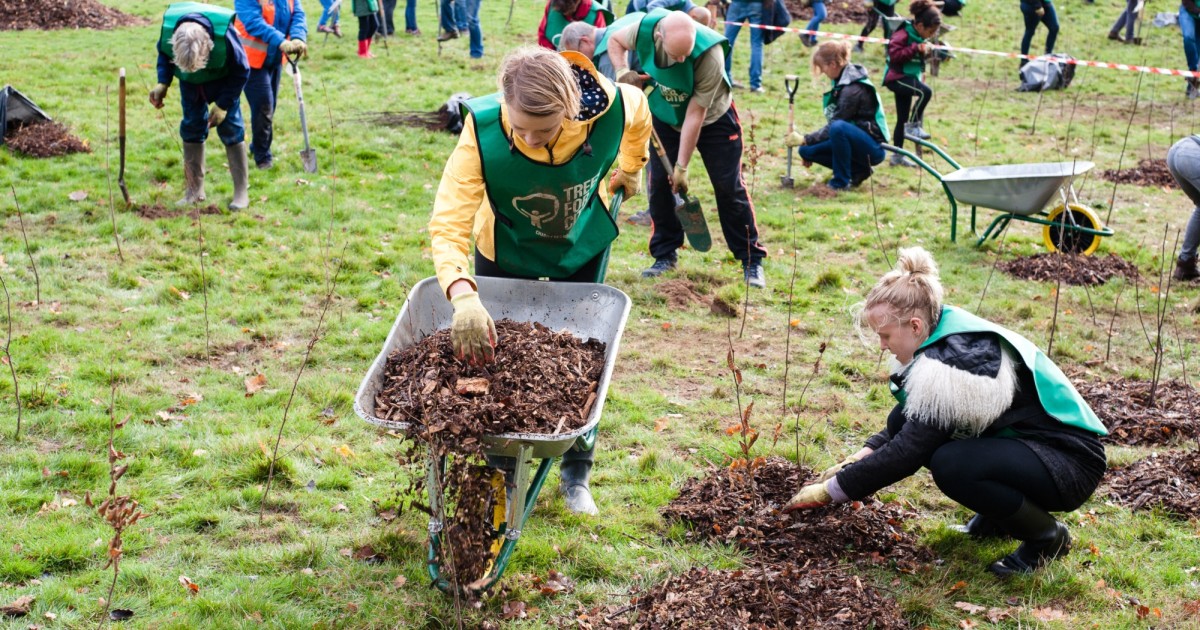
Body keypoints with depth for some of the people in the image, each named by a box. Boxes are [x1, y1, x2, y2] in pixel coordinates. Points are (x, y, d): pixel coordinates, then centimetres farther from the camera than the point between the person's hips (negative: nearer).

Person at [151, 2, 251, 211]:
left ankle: (241, 192, 2)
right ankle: (195, 189, 15)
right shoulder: (168, 28, -31)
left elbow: (241, 72, -20)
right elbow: (163, 53, -4)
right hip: (190, 83, 4)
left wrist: (223, 105, -19)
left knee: (230, 130, -5)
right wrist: (162, 83, -18)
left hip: (222, 82, -3)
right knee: (191, 128, 5)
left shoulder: (225, 35, -39)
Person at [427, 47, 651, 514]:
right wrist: (463, 295, -60)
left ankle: (577, 475, 25)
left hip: (583, 245, 1)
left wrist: (629, 169, 6)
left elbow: (640, 113, -6)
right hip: (507, 252, -1)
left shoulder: (612, 108, -34)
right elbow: (448, 223, -44)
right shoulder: (483, 130, -39)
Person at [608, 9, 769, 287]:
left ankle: (752, 261, 6)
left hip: (713, 120, -3)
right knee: (659, 184, -2)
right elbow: (615, 40, -2)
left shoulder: (709, 54, -38)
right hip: (666, 119, 3)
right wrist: (622, 71, -24)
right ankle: (665, 255, 13)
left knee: (729, 188, -3)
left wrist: (682, 166, -24)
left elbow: (695, 114, -31)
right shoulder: (645, 28, -27)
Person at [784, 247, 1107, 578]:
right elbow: (905, 429, 13)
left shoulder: (959, 359, -28)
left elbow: (908, 452, -26)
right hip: (1018, 443, 9)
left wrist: (830, 491, -19)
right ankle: (995, 518, 12)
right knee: (901, 422, -2)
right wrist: (861, 456, -1)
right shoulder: (943, 336, 0)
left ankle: (1047, 536, -8)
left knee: (951, 465, -33)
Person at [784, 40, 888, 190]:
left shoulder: (853, 89, -21)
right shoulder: (841, 82, 7)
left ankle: (842, 181, -19)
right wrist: (807, 143, 10)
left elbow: (835, 124, -21)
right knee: (806, 150, -2)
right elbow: (832, 121, 13)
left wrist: (805, 140, -17)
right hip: (856, 141, 9)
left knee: (838, 127, -36)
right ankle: (858, 170, 7)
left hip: (873, 148, -9)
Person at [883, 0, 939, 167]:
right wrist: (916, 48, -29)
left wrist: (926, 50, 9)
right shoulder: (903, 34, -18)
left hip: (908, 77, 10)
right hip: (897, 77, -10)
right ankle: (913, 125, -18)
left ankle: (897, 155, 19)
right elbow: (895, 54, -26)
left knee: (903, 118, 12)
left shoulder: (919, 36, 11)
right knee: (925, 92, -32)